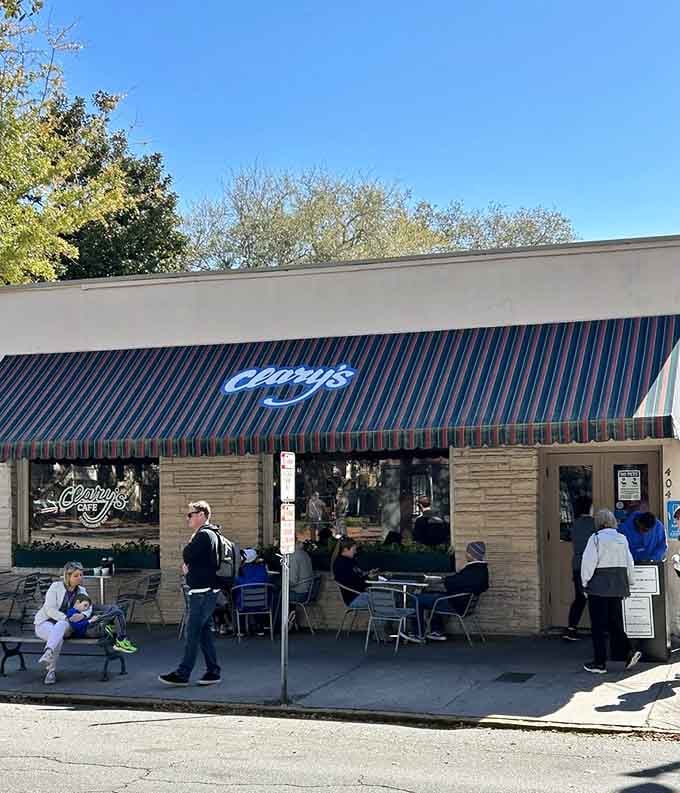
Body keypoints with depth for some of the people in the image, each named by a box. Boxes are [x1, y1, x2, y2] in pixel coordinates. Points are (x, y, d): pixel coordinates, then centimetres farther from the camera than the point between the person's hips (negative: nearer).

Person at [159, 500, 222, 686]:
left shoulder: (204, 535, -14)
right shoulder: (209, 534, 18)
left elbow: (187, 555, -18)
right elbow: (192, 559, 22)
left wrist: (190, 541, 1)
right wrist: (188, 566, 2)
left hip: (202, 592, -10)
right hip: (206, 591, 10)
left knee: (193, 633, -7)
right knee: (205, 632, 11)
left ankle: (182, 674, -5)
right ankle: (213, 672, 13)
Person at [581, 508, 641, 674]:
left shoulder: (596, 538, -10)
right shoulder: (622, 538, 8)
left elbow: (588, 562, -13)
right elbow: (629, 563, 11)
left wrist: (585, 583, -2)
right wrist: (628, 583, 20)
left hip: (599, 586, -6)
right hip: (617, 586, 6)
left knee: (598, 625, 1)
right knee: (615, 623, 14)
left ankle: (600, 663, 5)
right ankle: (629, 651, -2)